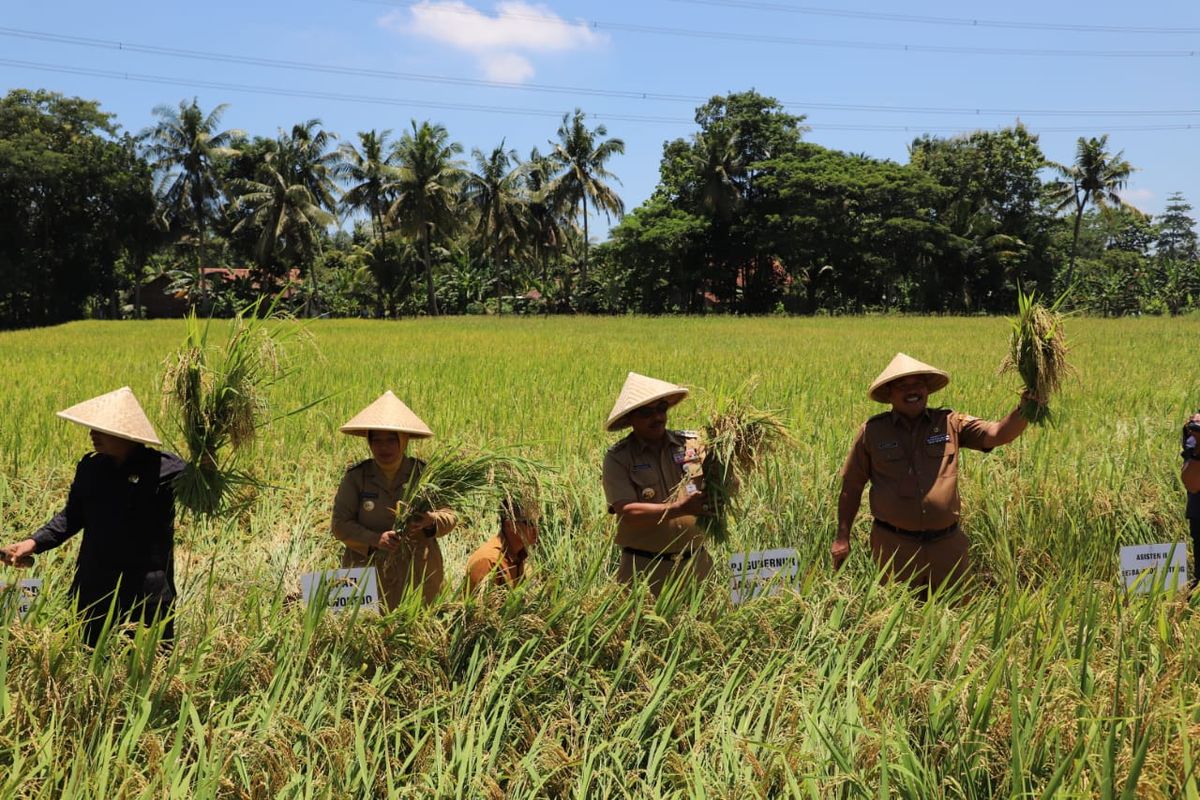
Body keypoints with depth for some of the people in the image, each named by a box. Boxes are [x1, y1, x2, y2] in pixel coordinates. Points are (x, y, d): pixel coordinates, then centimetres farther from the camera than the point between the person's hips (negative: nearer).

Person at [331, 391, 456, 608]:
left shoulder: (424, 474, 1)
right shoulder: (355, 477, -1)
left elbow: (450, 516, 2)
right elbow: (340, 525, -4)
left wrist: (430, 521, -20)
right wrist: (375, 540, -19)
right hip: (368, 572, -1)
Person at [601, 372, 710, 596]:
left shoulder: (694, 444, 4)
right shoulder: (617, 458, -4)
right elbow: (627, 513, -15)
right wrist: (681, 508, -22)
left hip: (696, 562, 3)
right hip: (644, 569, -2)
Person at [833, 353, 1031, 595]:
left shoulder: (951, 424, 3)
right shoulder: (872, 431, 1)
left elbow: (997, 434, -10)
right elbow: (852, 486, 6)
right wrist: (842, 536, 5)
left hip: (947, 544, 1)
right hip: (894, 545, -1)